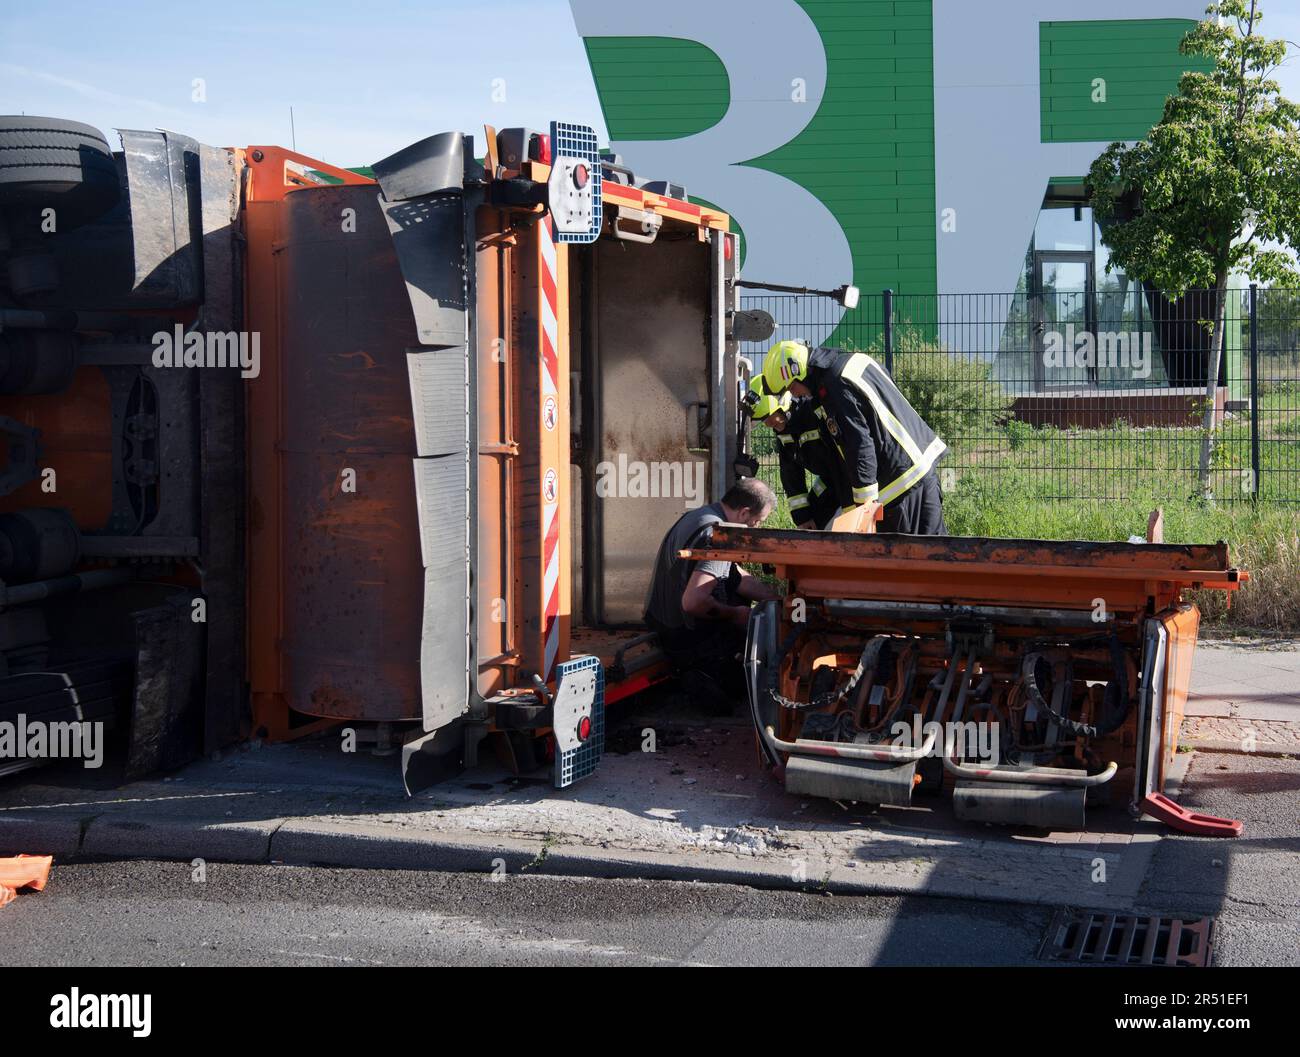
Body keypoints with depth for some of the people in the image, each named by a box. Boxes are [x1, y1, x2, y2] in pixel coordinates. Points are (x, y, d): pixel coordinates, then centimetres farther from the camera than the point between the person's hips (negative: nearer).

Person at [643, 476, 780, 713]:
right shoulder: (715, 535, -25)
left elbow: (738, 577, 14)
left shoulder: (698, 516, 8)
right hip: (689, 641, -9)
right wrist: (734, 614, -17)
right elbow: (693, 602, -33)